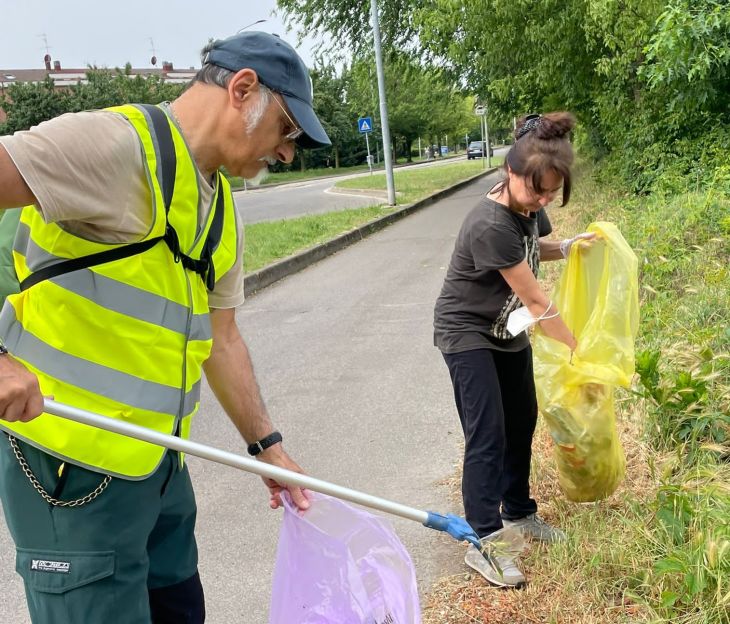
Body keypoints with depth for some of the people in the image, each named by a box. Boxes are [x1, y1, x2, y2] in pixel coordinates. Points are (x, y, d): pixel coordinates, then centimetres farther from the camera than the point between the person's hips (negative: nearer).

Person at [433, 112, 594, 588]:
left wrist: (567, 247, -4)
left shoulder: (529, 205, -7)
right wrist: (578, 349, -15)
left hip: (508, 330, 8)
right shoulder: (491, 226, -32)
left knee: (521, 422, 15)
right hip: (467, 334, -8)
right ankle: (484, 542, -1)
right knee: (488, 436, -10)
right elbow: (537, 301, -24)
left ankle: (519, 512, 32)